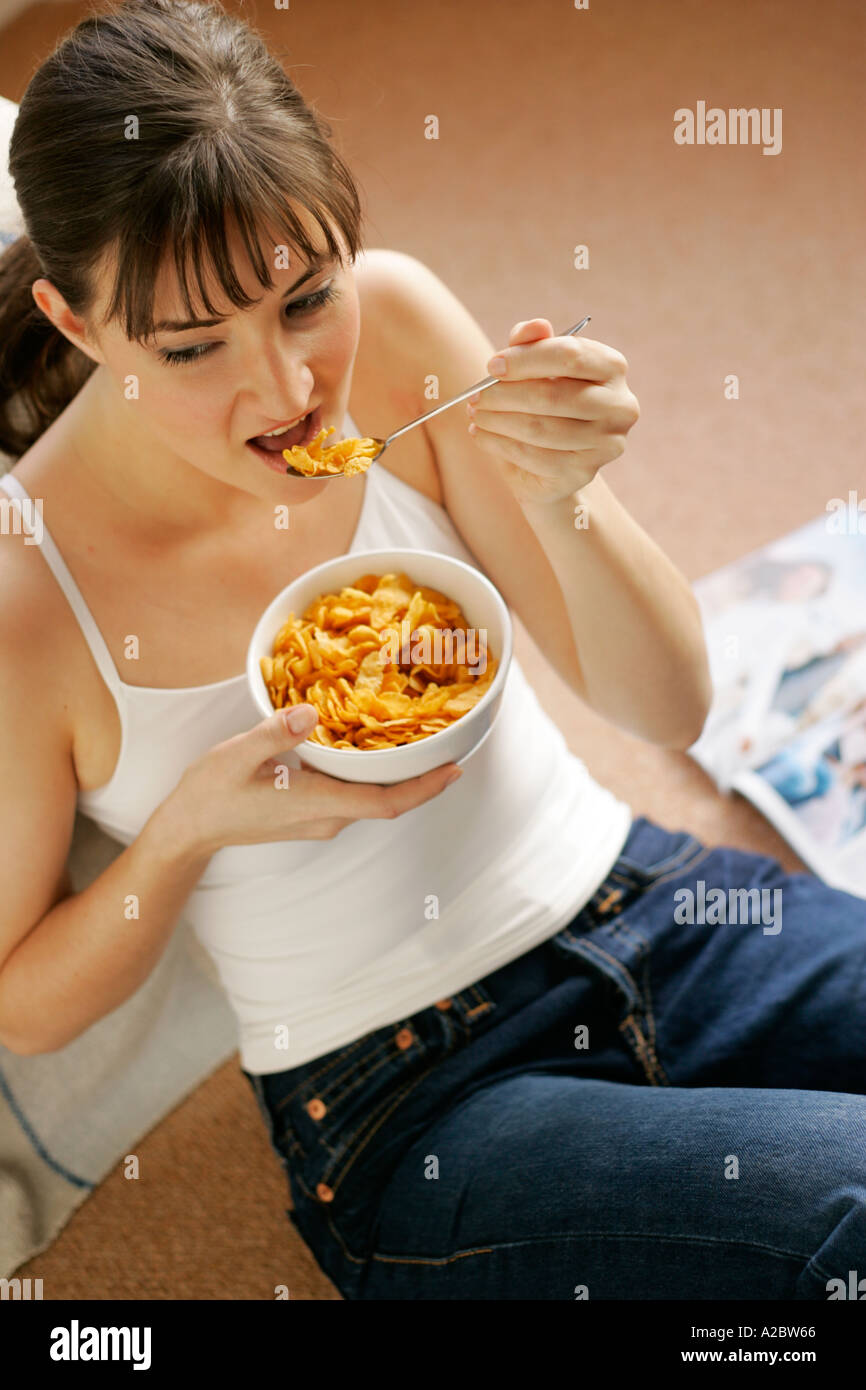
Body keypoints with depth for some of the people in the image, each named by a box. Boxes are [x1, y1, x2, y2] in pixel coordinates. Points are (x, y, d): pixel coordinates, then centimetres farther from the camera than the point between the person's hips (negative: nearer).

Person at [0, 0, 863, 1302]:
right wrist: (188, 828, -21)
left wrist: (564, 495, -25)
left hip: (651, 906, 4)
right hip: (409, 1110, -3)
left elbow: (671, 707, -6)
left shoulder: (390, 321, -11)